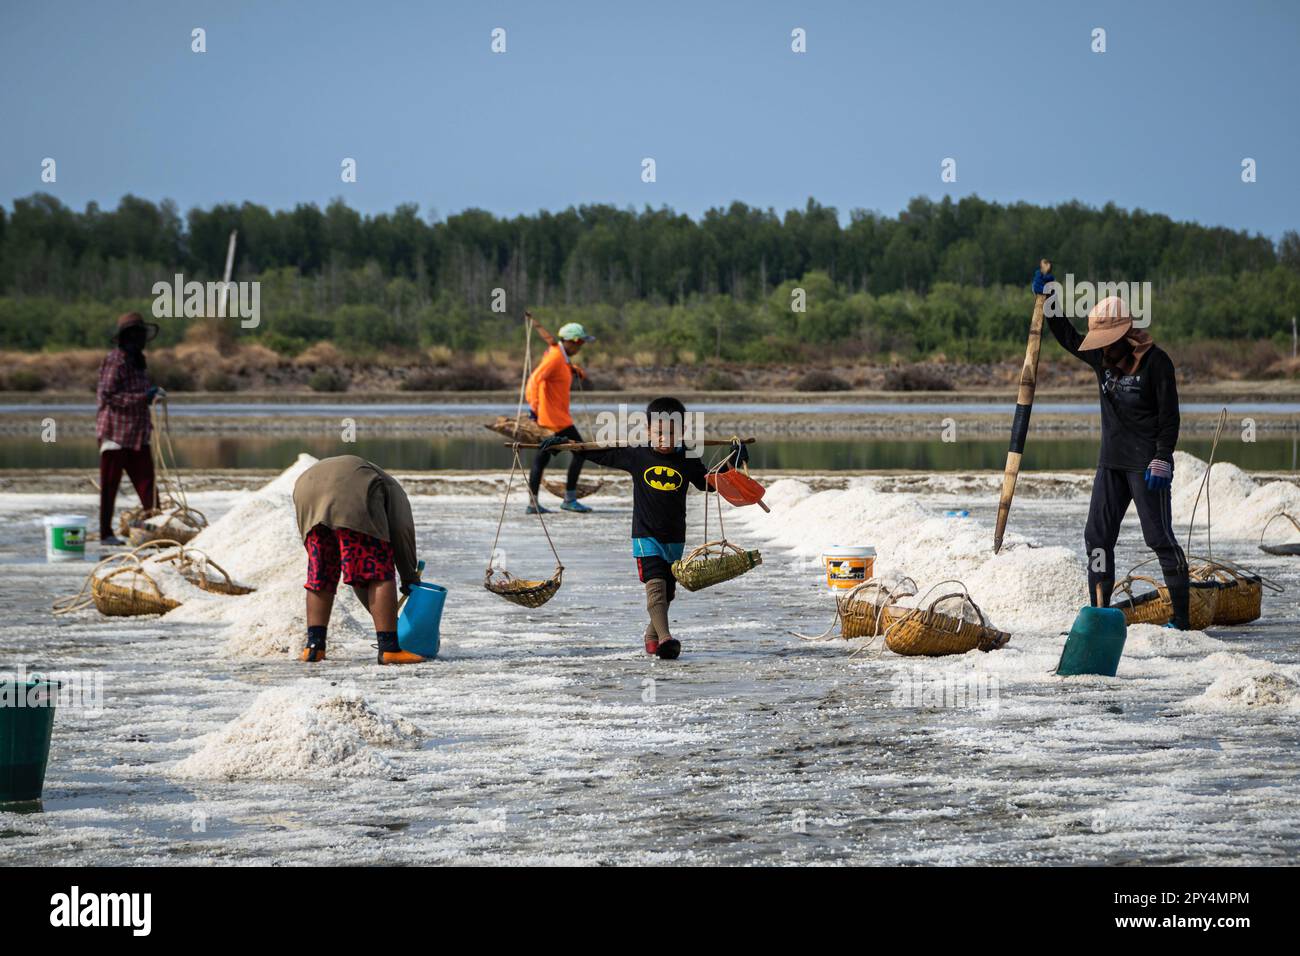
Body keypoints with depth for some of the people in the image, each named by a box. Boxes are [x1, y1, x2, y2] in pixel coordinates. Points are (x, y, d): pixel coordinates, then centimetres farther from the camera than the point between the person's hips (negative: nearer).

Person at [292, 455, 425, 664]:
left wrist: (375, 610, 38)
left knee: (321, 574, 17)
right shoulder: (393, 490, 31)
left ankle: (314, 645, 9)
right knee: (379, 572, 0)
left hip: (308, 493, 6)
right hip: (352, 494, -6)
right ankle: (389, 648, -5)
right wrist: (409, 578, 13)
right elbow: (402, 529, 8)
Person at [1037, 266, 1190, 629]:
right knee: (1097, 537, 5)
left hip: (1145, 464, -8)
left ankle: (1181, 618, -3)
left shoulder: (1155, 361, -13)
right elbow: (1068, 338, 24)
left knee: (1160, 538, -6)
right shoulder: (1103, 357, 8)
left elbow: (1169, 417, -13)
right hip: (1112, 462, 8)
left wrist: (1162, 460, -19)